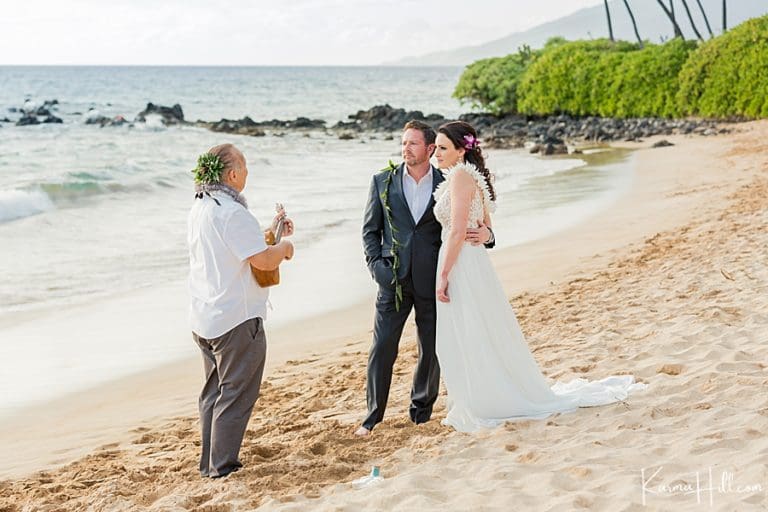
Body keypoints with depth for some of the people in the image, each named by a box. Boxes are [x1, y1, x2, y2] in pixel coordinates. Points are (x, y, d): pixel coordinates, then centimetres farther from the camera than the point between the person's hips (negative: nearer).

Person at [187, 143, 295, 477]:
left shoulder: (198, 210, 10)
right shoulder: (232, 213, -20)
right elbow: (264, 261, -21)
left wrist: (270, 233, 20)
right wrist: (284, 247, -2)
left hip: (203, 319, 9)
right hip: (237, 320, -9)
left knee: (213, 392, 18)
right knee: (236, 394, 1)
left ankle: (209, 462, 24)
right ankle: (222, 467, 4)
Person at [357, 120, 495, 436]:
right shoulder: (383, 181, 4)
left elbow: (467, 227, 8)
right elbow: (370, 230, 8)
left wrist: (485, 235, -14)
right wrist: (376, 265, -5)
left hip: (431, 280, 0)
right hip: (393, 280, 0)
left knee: (431, 349, 9)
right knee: (382, 348, -1)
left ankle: (421, 410, 27)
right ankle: (373, 414, 11)